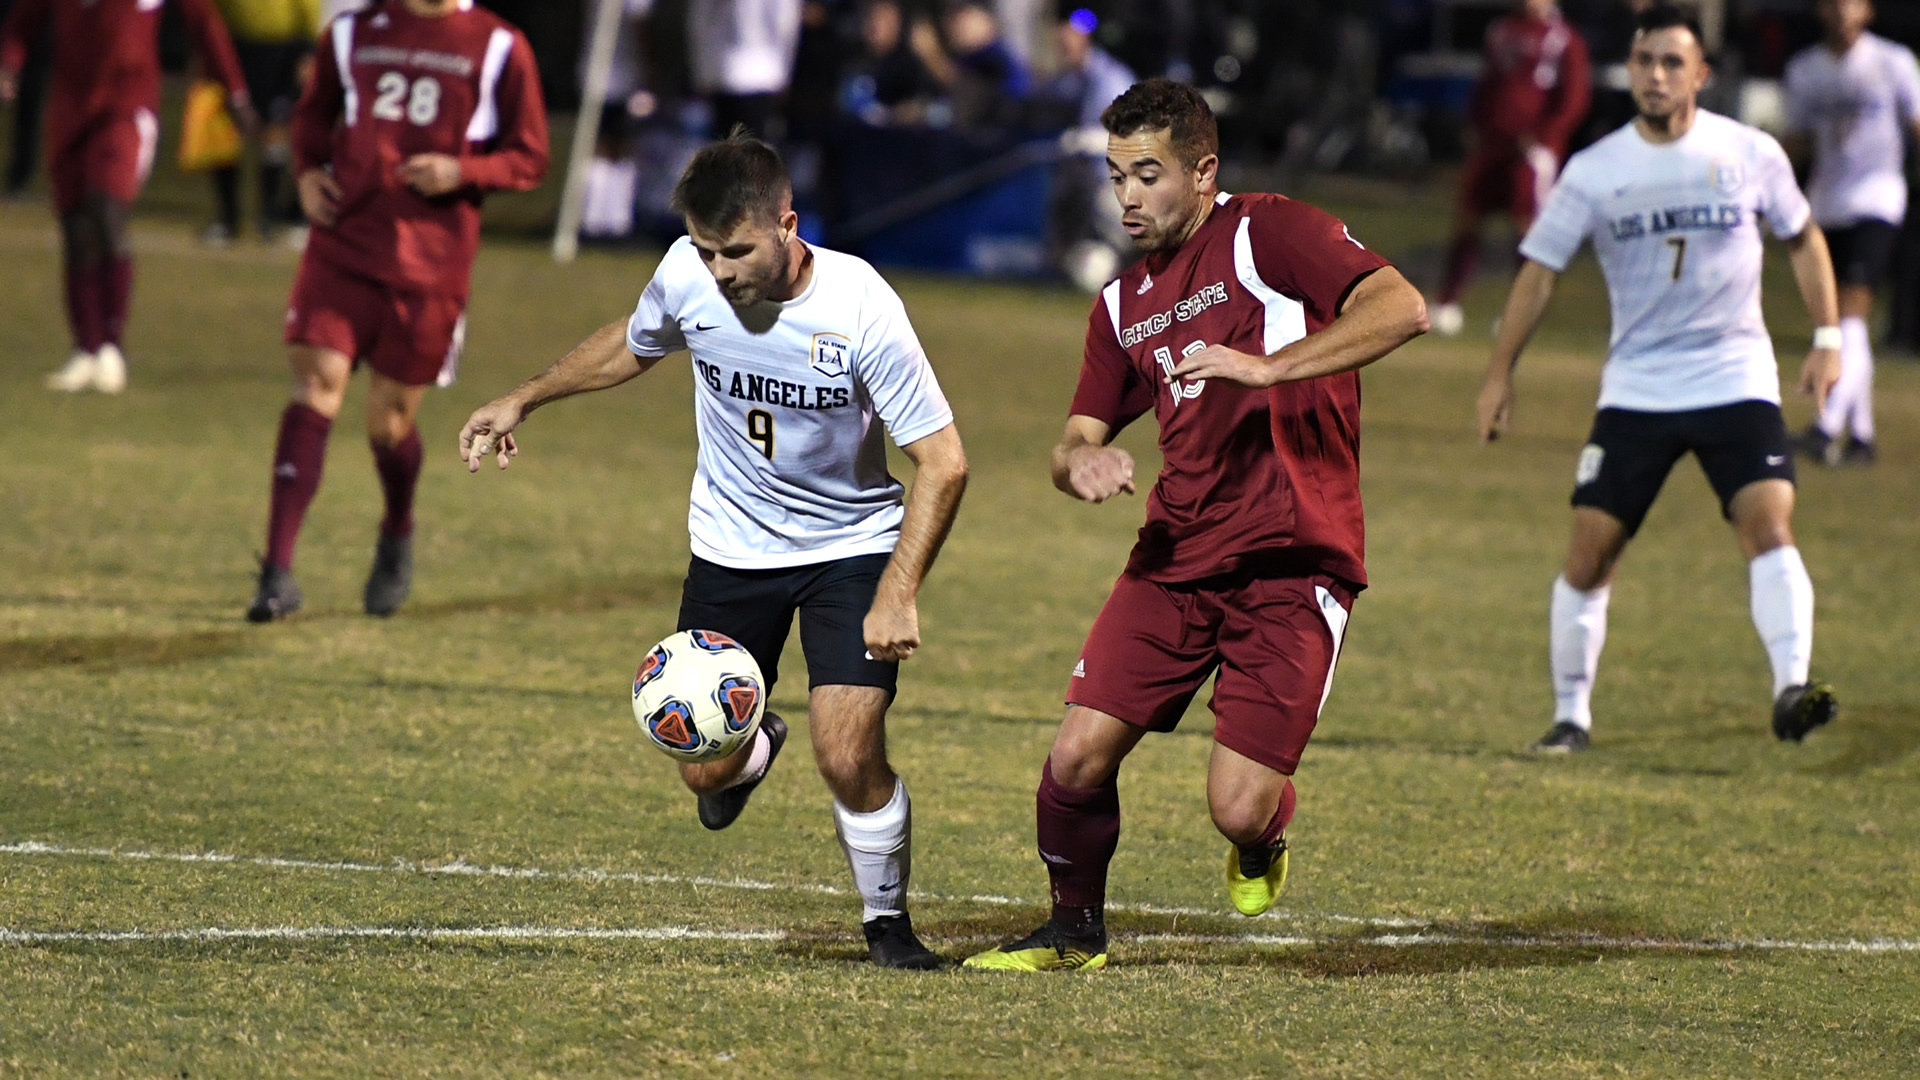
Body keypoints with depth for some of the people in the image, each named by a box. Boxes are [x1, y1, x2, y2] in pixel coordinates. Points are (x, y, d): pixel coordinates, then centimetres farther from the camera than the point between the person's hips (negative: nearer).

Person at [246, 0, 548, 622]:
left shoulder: (499, 50, 0)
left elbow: (528, 159, 3)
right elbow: (313, 112, 23)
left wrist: (461, 171, -16)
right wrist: (308, 172, 3)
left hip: (432, 264, -1)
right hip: (343, 244, 1)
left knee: (390, 420, 5)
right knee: (316, 385, -14)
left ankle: (398, 538, 38)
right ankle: (277, 573, -17)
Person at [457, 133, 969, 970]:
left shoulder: (860, 310, -27)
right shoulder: (687, 275, -15)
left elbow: (942, 462, -20)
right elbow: (633, 343, 12)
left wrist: (898, 594, -27)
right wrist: (525, 399, 14)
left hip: (852, 549, -3)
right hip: (732, 547, 3)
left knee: (849, 760, -16)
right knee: (706, 770, 1)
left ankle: (887, 922, 13)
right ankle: (752, 752, 41)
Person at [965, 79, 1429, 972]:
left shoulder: (1269, 235, -5)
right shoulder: (1125, 303, 15)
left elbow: (1400, 309, -19)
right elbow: (1078, 438, 20)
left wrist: (1264, 369, -27)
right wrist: (1081, 462, -6)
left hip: (1291, 570, -6)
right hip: (1175, 563, 6)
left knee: (1238, 811, -10)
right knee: (1079, 755, -8)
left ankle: (1266, 838, 27)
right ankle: (1075, 930, 18)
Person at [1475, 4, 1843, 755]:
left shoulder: (1751, 155, -1)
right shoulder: (1594, 172, -2)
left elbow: (1802, 238, 13)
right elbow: (1541, 268, 4)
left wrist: (1827, 336, 6)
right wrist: (1500, 373, 0)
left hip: (1736, 381, -1)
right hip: (1635, 391, 1)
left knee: (1769, 524, -22)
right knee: (1590, 553, -3)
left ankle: (1792, 691, -29)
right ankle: (1571, 715, 11)